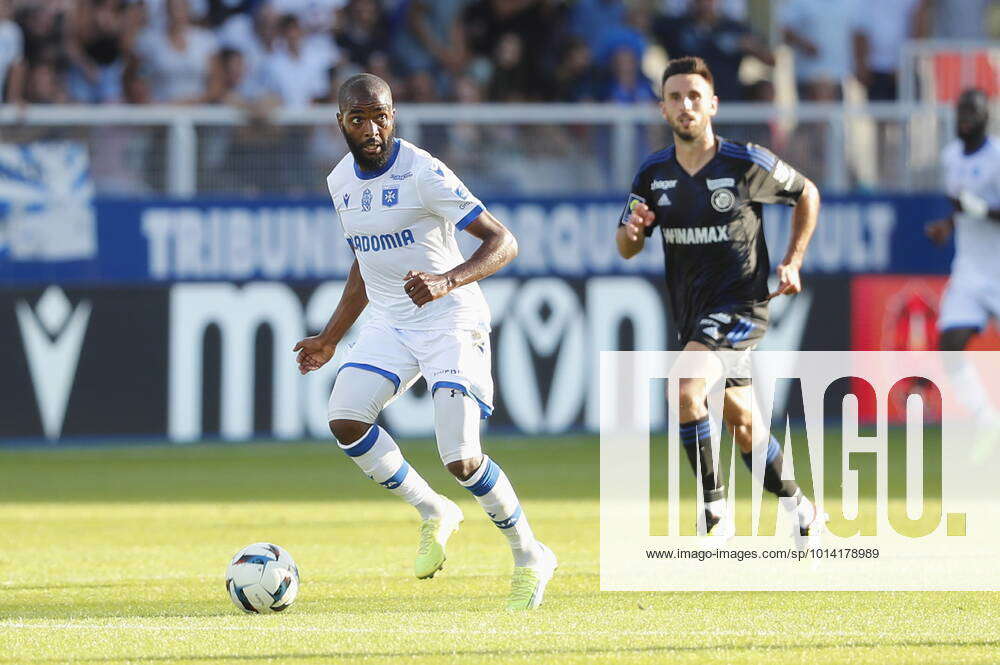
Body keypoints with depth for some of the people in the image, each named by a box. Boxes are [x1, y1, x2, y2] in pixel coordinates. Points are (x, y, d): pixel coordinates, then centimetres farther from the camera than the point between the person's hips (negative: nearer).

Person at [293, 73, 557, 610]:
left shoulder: (423, 173, -17)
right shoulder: (341, 182, 6)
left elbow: (503, 242, -20)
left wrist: (447, 281, -36)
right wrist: (331, 338, 23)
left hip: (452, 323, -6)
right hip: (389, 325, 6)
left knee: (462, 459, -17)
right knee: (344, 420, -18)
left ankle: (530, 558, 8)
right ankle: (433, 513, 4)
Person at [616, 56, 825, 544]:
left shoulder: (747, 163, -10)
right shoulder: (654, 174, 1)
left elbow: (807, 195, 6)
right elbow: (626, 249, 9)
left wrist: (792, 262, 0)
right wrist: (632, 229, -15)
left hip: (740, 302, -6)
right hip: (691, 313, 6)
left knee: (686, 390, -27)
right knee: (742, 422, 15)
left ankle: (715, 510, -16)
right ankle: (801, 511, 35)